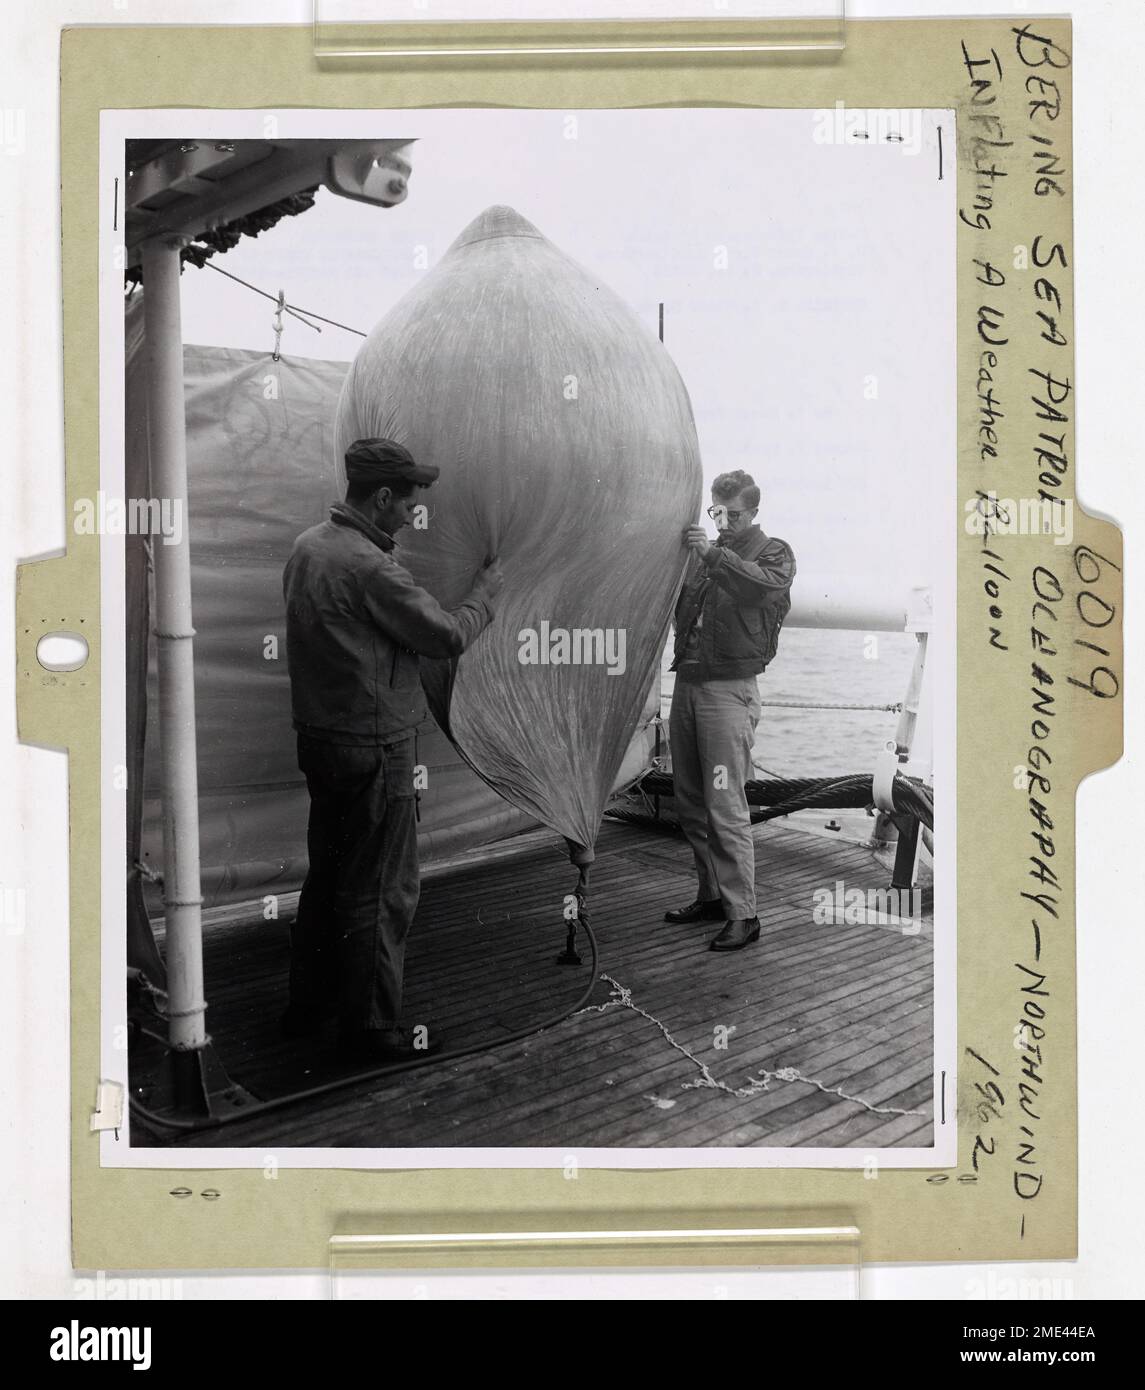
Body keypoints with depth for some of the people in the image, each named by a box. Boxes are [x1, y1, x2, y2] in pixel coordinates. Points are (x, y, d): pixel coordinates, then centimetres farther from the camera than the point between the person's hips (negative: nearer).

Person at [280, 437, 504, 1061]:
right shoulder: (371, 567, -22)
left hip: (319, 739, 10)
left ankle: (308, 1004, 33)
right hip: (373, 747, -10)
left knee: (328, 874, 21)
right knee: (381, 890, 2)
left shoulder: (308, 546, 7)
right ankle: (372, 1028, 13)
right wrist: (486, 592, 1)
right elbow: (448, 636, -16)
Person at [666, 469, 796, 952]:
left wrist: (713, 554, -27)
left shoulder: (773, 552, 4)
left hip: (729, 689, -6)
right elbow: (676, 608, 18)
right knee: (690, 802, 11)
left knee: (725, 806, -9)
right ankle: (711, 895, 24)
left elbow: (765, 584, -19)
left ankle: (742, 914, -2)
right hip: (687, 682, 6)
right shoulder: (704, 552, 18)